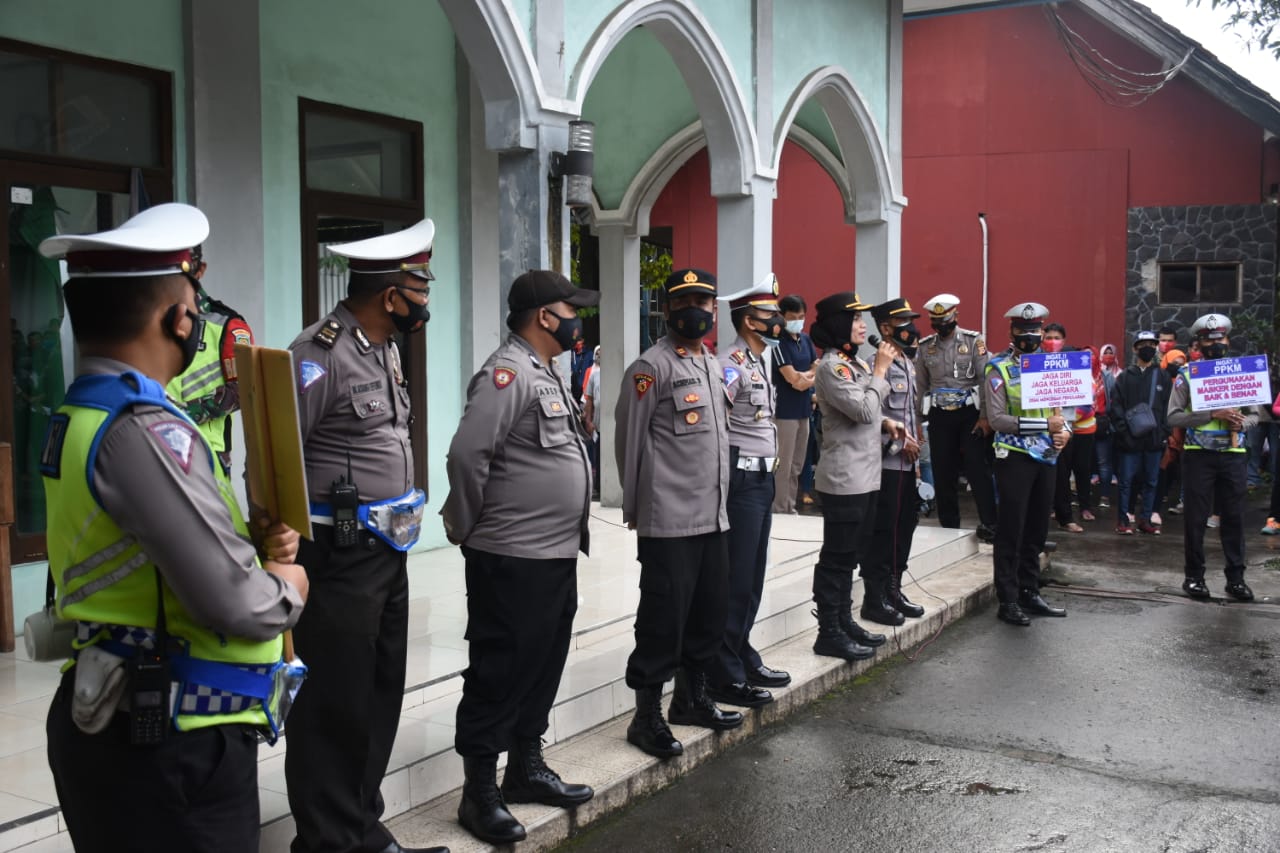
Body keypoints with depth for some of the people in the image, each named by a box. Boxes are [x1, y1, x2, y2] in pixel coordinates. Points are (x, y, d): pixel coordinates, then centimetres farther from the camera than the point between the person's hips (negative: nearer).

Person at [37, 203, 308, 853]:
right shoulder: (143, 431, -23)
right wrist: (289, 589, -6)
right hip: (172, 748, -9)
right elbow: (235, 605, -27)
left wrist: (254, 542, -1)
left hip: (115, 728, 9)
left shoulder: (79, 416, 7)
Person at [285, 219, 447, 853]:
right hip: (338, 560, -9)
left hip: (387, 553, 9)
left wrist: (396, 525, 17)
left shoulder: (387, 349, 12)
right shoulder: (320, 354, -16)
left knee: (380, 699, 16)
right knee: (333, 708, 2)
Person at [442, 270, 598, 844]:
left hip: (556, 555, 9)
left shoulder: (546, 373, 15)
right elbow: (467, 457, -23)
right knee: (500, 674, 0)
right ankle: (479, 794, 11)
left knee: (541, 668, 17)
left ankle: (526, 769, 31)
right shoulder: (507, 373, -16)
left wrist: (567, 537, 17)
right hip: (513, 560, -9)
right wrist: (466, 529, -10)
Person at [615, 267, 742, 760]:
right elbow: (629, 442, -8)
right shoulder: (651, 368, -9)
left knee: (710, 613, 15)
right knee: (663, 620, -2)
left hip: (714, 516, 8)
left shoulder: (717, 367, 15)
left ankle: (691, 699, 31)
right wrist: (636, 509, -2)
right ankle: (646, 717, 10)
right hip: (669, 521, -8)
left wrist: (719, 500, 18)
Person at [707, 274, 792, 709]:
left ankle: (743, 657, 26)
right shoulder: (732, 363, -16)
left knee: (752, 577, 15)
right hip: (742, 479, -9)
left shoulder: (761, 361, 15)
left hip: (762, 477, 9)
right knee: (736, 580, -4)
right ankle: (725, 676, 4)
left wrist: (768, 466, 15)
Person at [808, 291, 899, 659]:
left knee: (852, 555, 16)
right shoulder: (831, 366, -15)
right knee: (837, 557, -3)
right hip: (844, 477, -10)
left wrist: (886, 423, 5)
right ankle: (829, 633, 3)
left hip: (865, 475, 10)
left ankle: (844, 622, 26)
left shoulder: (856, 363, 14)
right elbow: (862, 410, -22)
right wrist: (881, 370, -13)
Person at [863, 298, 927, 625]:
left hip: (907, 462, 9)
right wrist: (900, 442, -16)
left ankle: (893, 591, 25)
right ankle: (874, 599, 7)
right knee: (882, 532, -2)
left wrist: (916, 437, 12)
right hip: (886, 462, -9)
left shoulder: (908, 362, 16)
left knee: (904, 528, 14)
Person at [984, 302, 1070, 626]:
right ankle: (1008, 601, 5)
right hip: (1014, 458, -6)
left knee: (1037, 529, 13)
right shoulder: (999, 369, -7)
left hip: (1046, 457, 6)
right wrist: (1044, 424, -22)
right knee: (1011, 530, -2)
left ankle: (1029, 593, 24)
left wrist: (1065, 430, -6)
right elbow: (997, 419, -15)